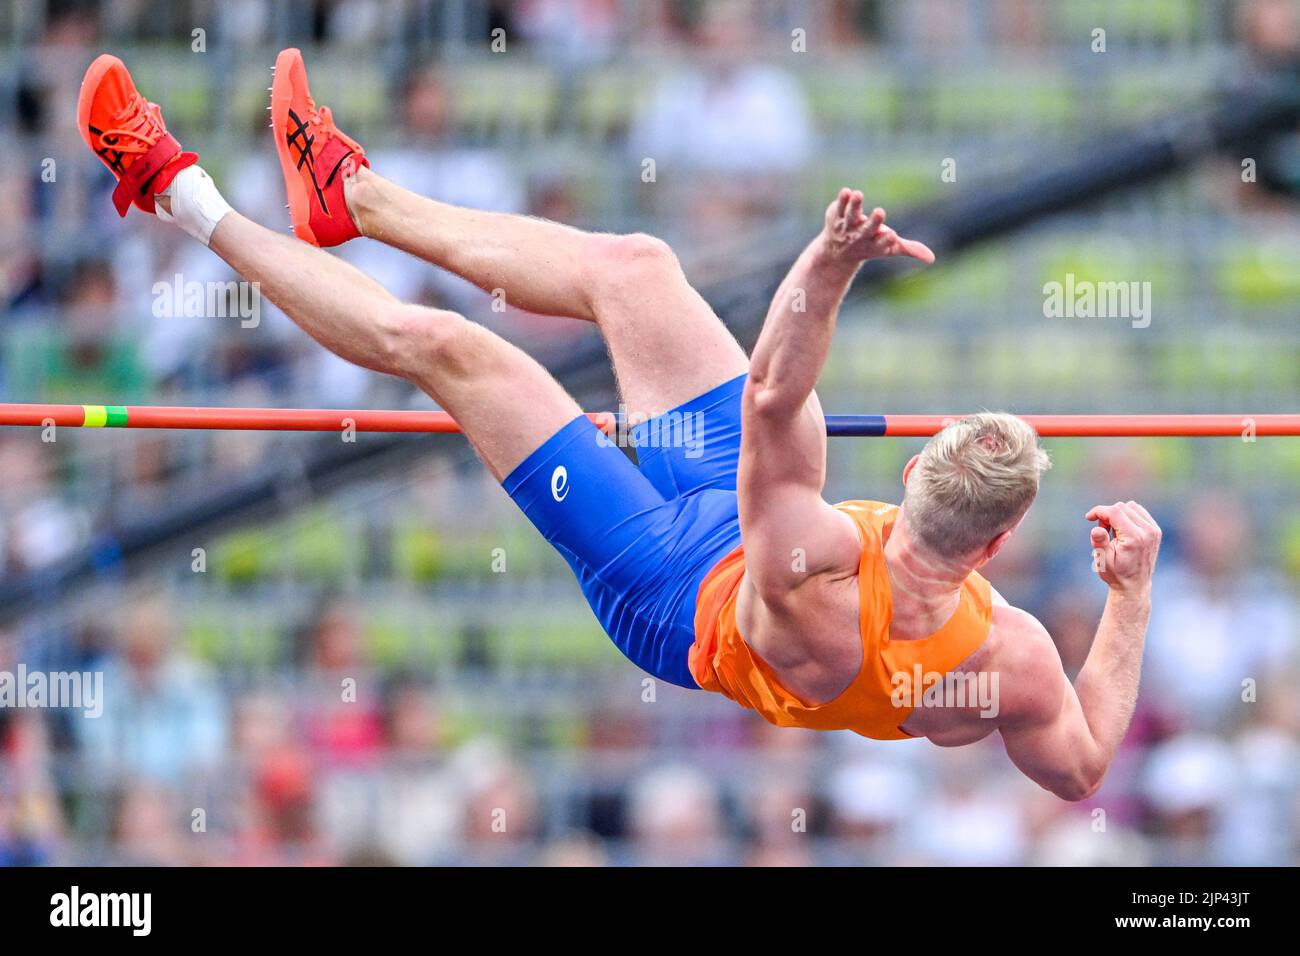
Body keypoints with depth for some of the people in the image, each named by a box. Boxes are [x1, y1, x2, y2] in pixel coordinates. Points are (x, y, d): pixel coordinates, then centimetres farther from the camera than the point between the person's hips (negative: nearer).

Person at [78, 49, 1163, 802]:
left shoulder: (813, 573, -50)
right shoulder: (1016, 659, -38)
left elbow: (769, 397, -46)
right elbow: (1084, 768, -17)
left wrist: (825, 275, -56)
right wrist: (1132, 599, -18)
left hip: (669, 590, -6)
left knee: (434, 341, -5)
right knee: (631, 264, 12)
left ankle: (185, 198, 20)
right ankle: (349, 196, 36)